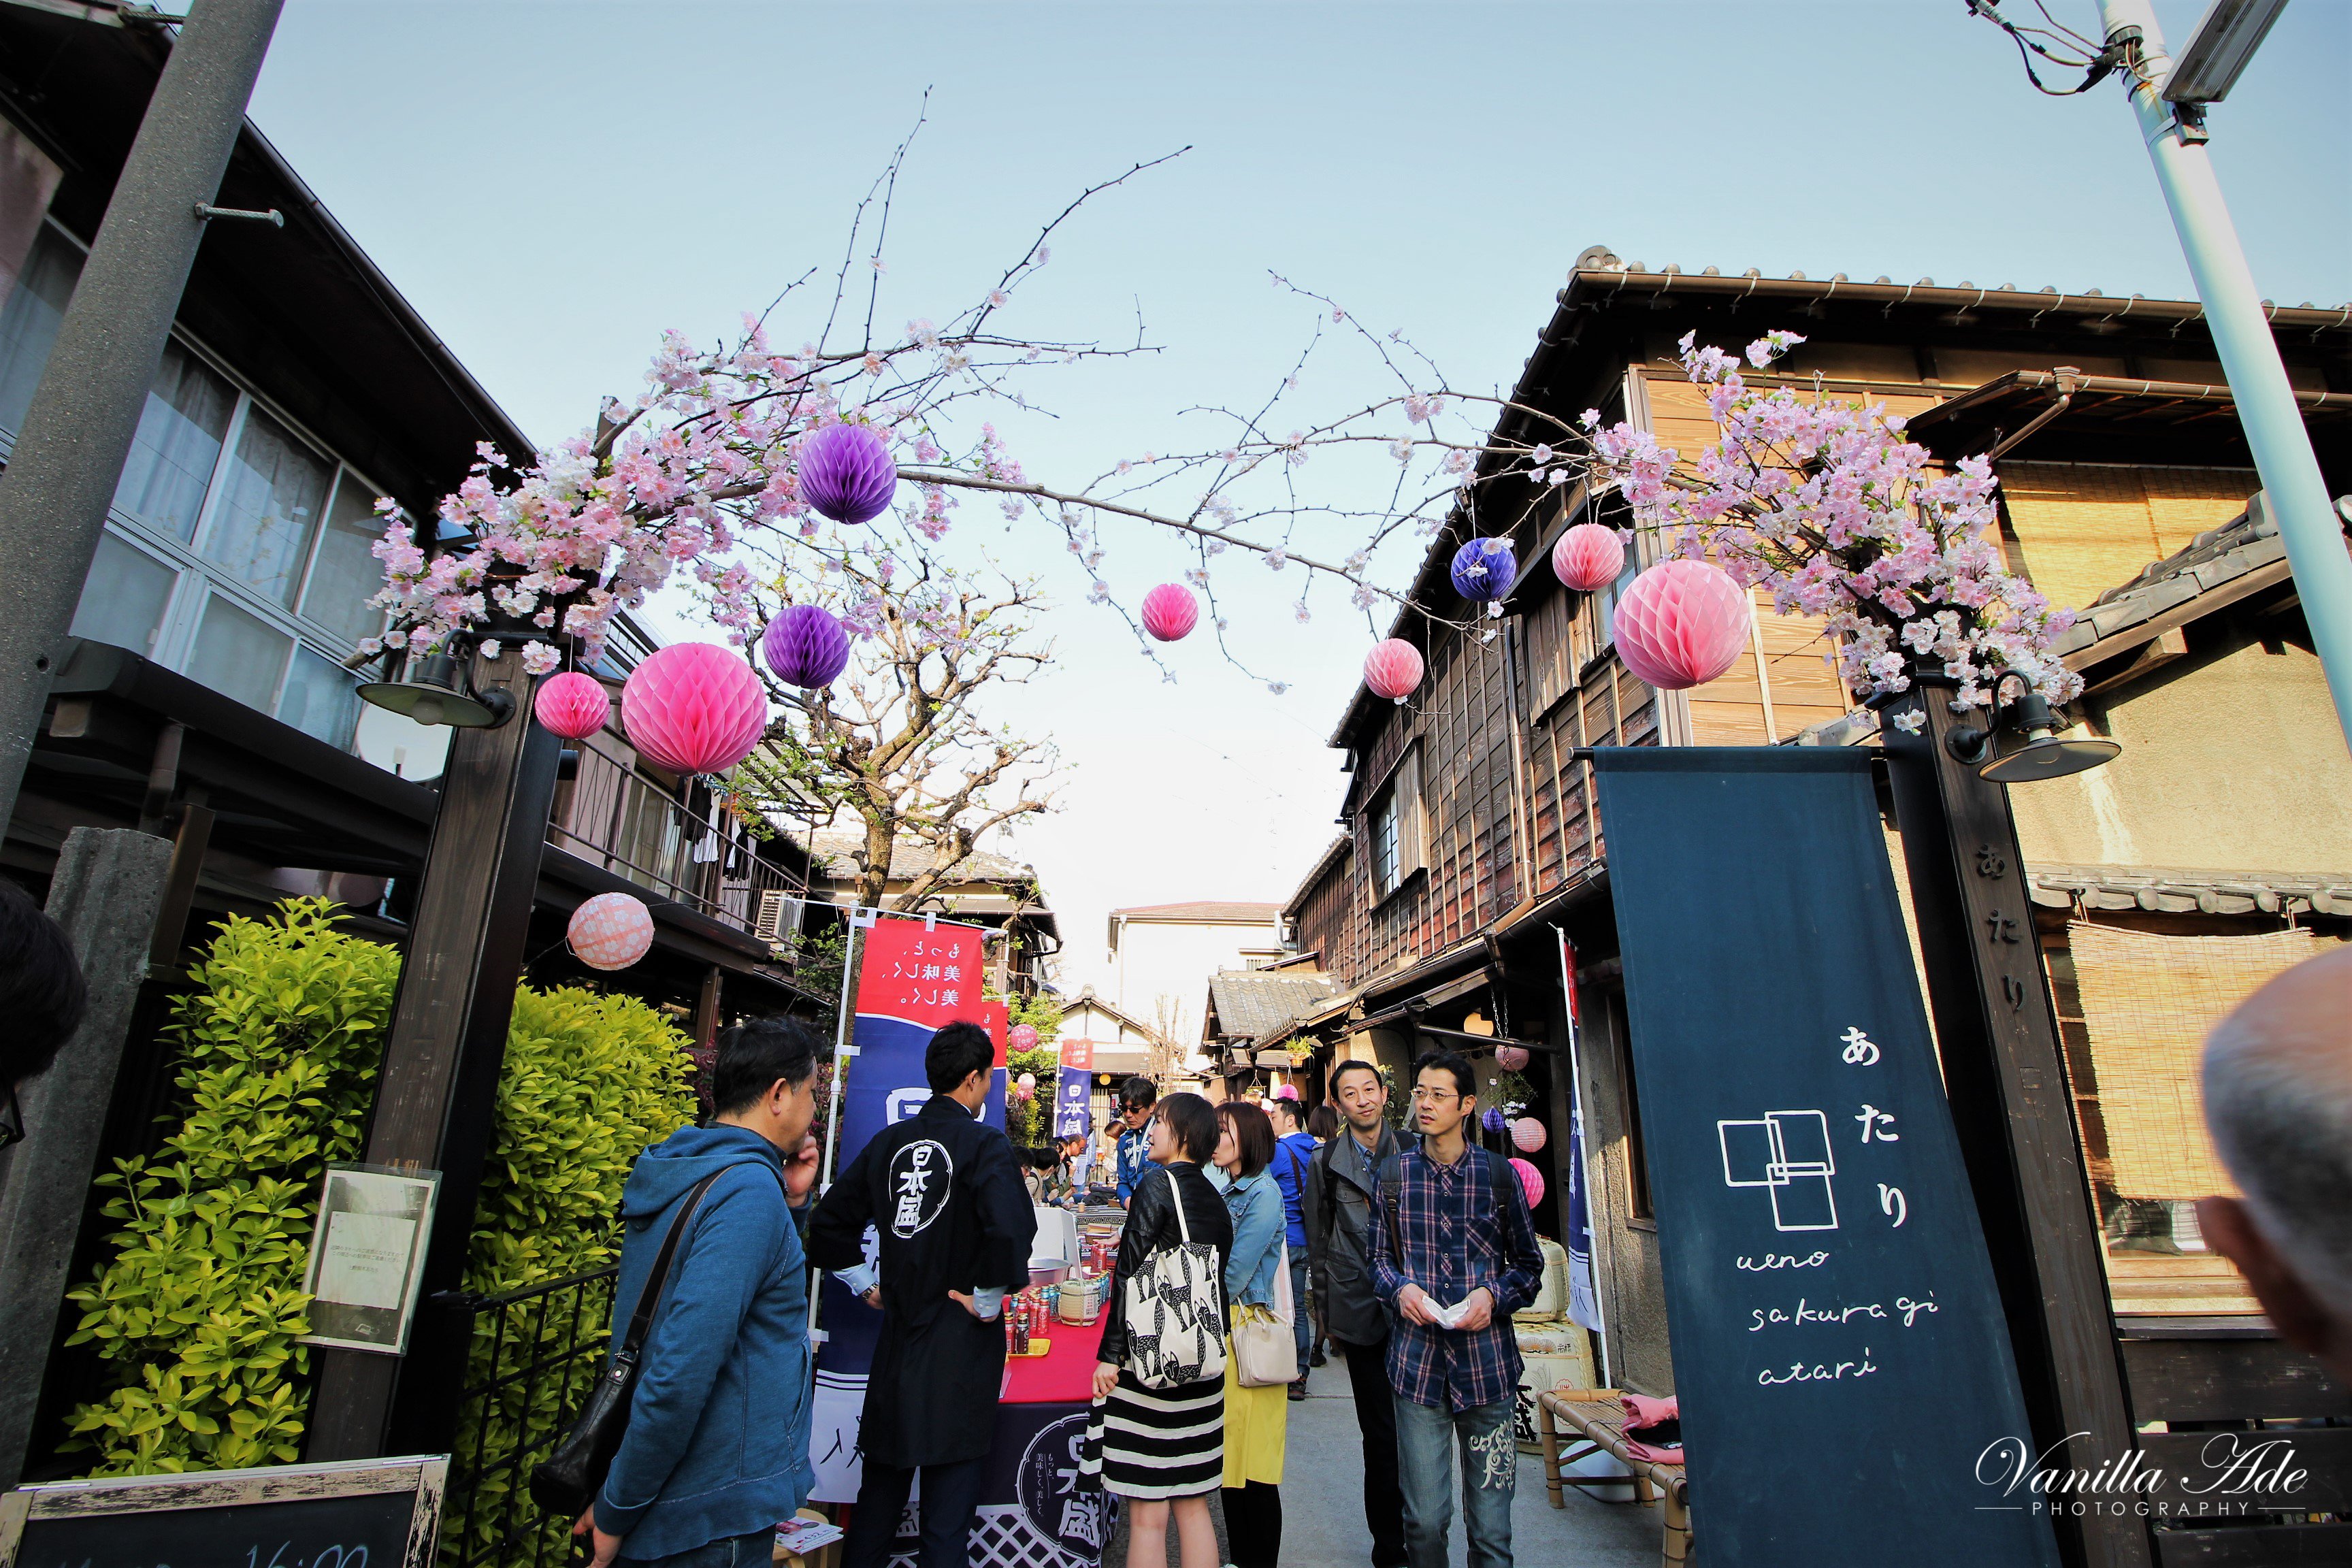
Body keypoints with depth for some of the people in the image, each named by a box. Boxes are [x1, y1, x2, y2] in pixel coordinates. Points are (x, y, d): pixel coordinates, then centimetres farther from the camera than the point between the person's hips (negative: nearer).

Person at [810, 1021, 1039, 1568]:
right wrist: (989, 1297, -16)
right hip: (961, 1340, -6)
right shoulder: (984, 1144, -16)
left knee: (880, 1486, 23)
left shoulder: (888, 1142, 3)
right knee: (951, 1492, 7)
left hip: (896, 1336, 6)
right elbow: (1011, 1230, -31)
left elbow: (829, 1224, 10)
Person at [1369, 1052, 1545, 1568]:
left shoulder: (1499, 1174, 1)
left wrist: (1493, 1295, -9)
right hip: (1417, 1358, 1)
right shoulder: (1392, 1173, 4)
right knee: (1424, 1519, 6)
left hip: (1487, 1362, 0)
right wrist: (1401, 1288, -7)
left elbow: (1529, 1264, 9)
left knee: (1491, 1525, 8)